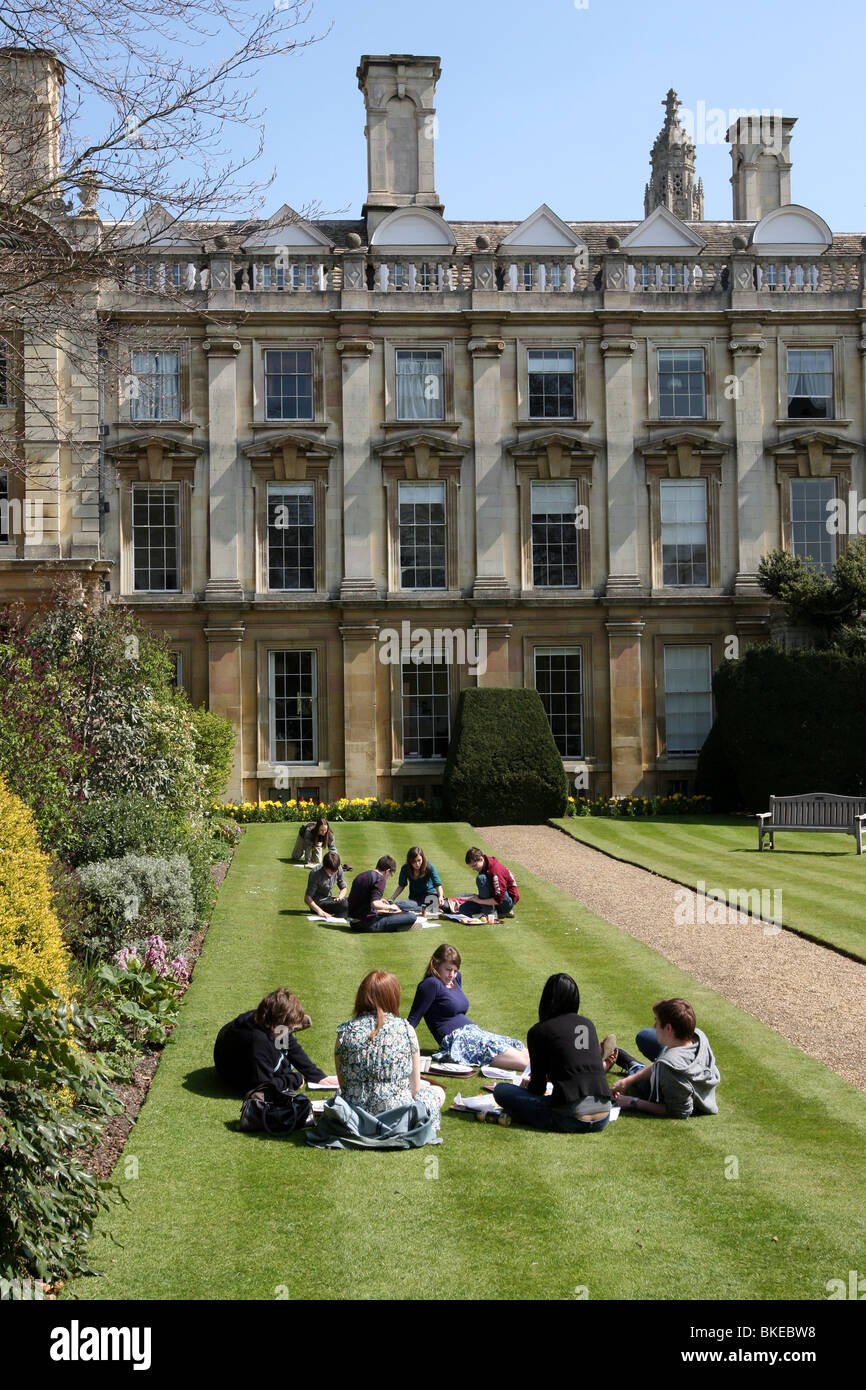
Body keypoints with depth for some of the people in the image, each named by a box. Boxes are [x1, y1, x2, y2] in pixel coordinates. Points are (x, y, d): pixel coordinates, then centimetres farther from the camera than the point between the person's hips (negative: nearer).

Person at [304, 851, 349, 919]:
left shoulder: (339, 869, -6)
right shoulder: (315, 873, -23)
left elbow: (343, 888, 10)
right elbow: (307, 898, -27)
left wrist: (340, 897, -15)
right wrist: (319, 911, -42)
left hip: (328, 899, 6)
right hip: (318, 902, -6)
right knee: (344, 904, -30)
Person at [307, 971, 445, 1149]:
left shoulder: (344, 1032, -5)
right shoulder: (406, 1029, -8)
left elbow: (343, 1084, 1)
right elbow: (415, 1088, -1)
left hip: (354, 1118, 3)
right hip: (399, 1115, -3)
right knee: (437, 1091, 27)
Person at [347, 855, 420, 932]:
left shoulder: (359, 876, 15)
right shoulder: (380, 879, -10)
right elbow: (374, 904, -24)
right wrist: (390, 907, -5)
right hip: (369, 924, -9)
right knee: (412, 917, -14)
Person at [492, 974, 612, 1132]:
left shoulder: (539, 1031, 0)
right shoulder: (588, 1024, 15)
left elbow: (538, 1088, 5)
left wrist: (527, 1086, 29)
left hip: (571, 1120, -4)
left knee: (501, 1090, 7)